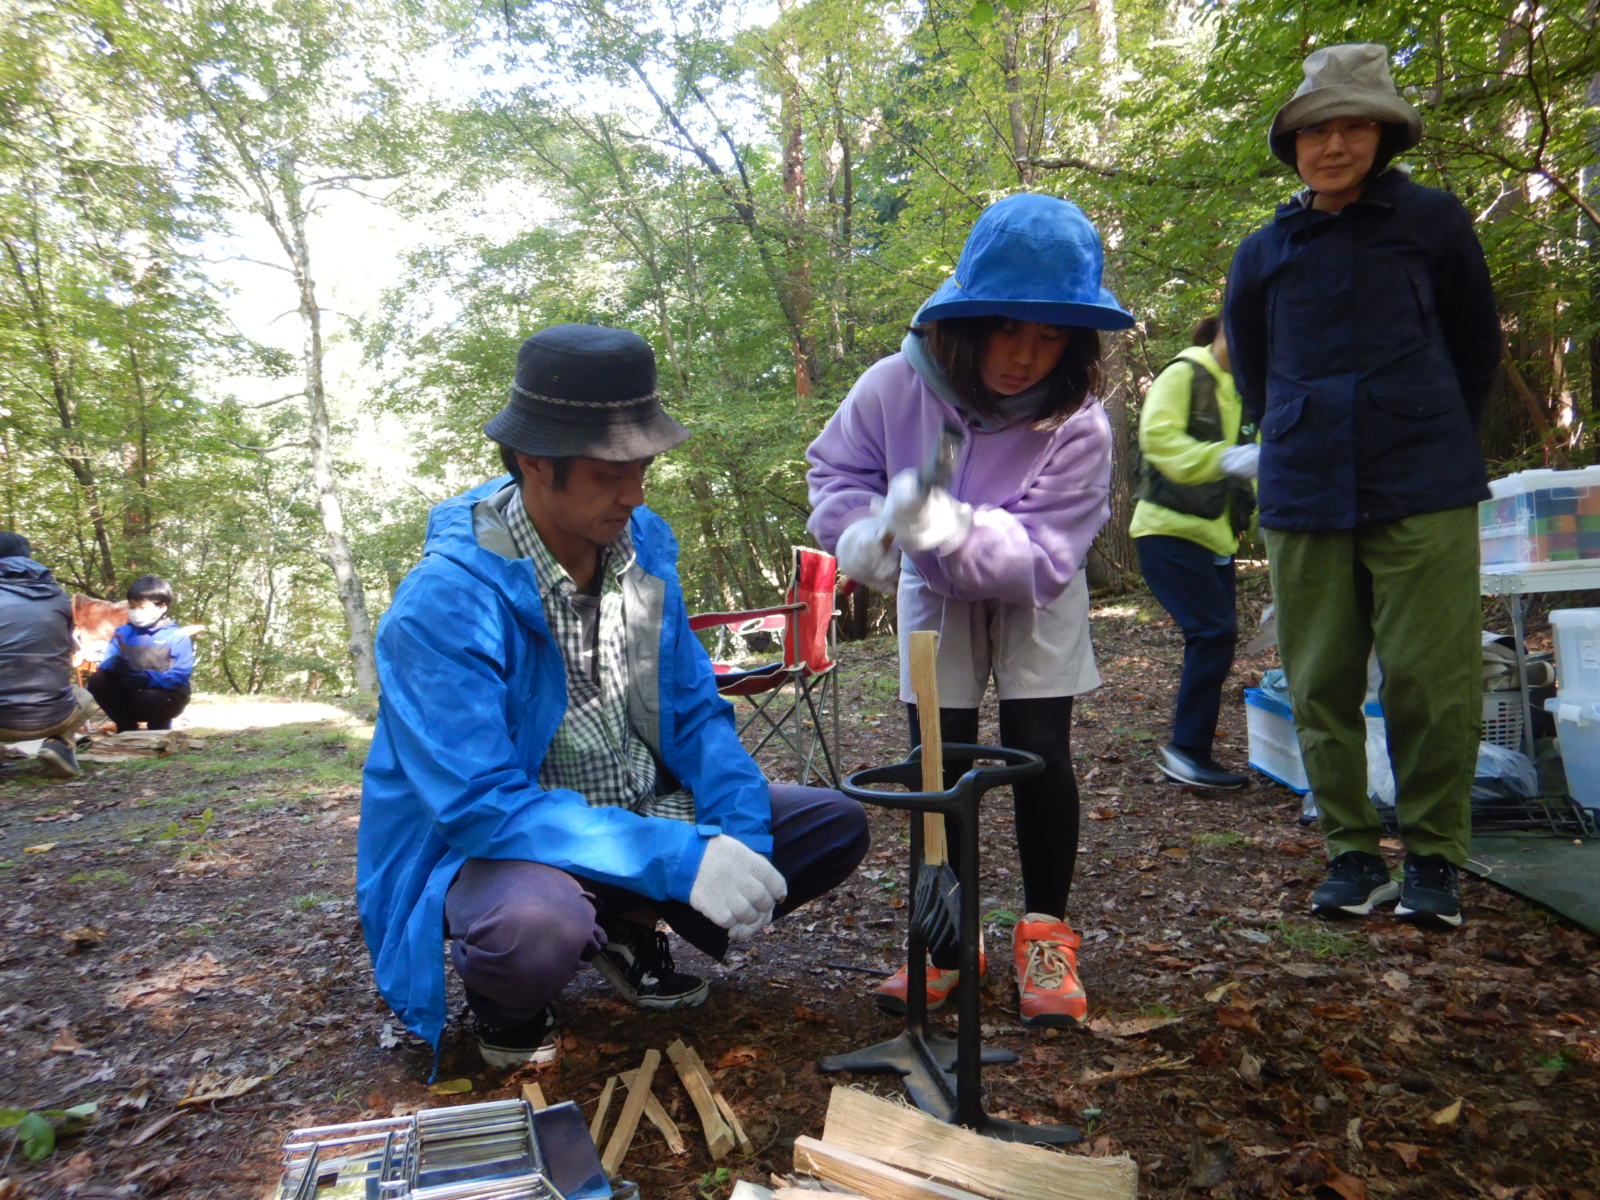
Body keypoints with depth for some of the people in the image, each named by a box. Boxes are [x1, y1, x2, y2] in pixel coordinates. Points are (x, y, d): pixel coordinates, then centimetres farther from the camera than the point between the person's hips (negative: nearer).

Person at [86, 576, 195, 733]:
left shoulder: (178, 636, -8)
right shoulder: (123, 632, 7)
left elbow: (179, 678, -17)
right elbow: (104, 666, -2)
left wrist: (145, 677, -32)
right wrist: (115, 665, -27)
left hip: (164, 695, -4)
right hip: (130, 694, 5)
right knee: (97, 681, -19)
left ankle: (159, 726, 1)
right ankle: (127, 727, 1)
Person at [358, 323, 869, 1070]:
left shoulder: (641, 547, -5)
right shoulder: (444, 603, -24)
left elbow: (696, 713, 1)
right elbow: (476, 804, -29)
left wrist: (742, 835, -17)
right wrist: (679, 859, -35)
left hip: (645, 811, 6)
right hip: (493, 845, -5)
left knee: (836, 826, -4)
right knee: (534, 931, -40)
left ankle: (629, 929, 14)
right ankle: (500, 997, 0)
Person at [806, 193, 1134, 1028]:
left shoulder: (1077, 426, -28)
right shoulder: (895, 386, -25)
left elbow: (1042, 554, -31)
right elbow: (836, 465, -7)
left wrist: (953, 529, -50)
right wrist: (858, 527, -29)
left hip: (1034, 606, -1)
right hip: (934, 595, 1)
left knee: (1039, 752, -9)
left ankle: (1045, 935, 12)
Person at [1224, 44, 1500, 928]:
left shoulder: (1433, 223, 5)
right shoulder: (1263, 254, 9)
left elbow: (1477, 348, 15)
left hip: (1423, 493, -2)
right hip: (1304, 497, 2)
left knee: (1430, 678, -3)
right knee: (1321, 685, 4)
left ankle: (1433, 857, 12)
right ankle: (1351, 853, 16)